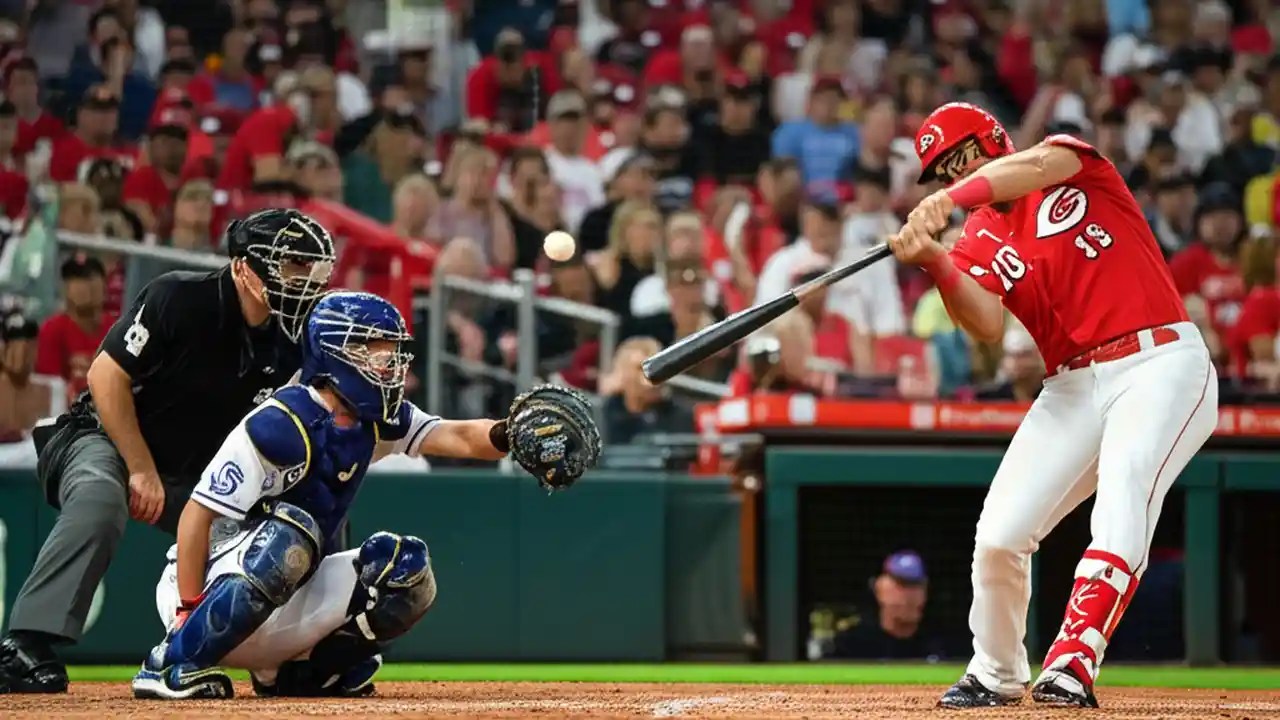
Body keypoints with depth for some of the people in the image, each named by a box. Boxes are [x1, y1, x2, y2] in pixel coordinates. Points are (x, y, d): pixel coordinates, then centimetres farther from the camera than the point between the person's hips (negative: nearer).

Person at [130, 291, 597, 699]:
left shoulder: (377, 421, 3)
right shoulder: (282, 425, -22)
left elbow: (458, 437, -9)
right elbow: (198, 514, -23)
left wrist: (507, 436, -31)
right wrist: (189, 614, -27)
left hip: (286, 604, 8)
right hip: (211, 591, -8)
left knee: (407, 573, -7)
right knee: (290, 532, -36)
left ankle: (295, 670, 6)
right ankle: (172, 663, -27)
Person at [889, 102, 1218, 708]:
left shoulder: (1077, 166, 4)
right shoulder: (980, 241, 11)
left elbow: (1041, 163, -23)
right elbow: (988, 325, -8)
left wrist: (952, 200, -37)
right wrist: (936, 263, -26)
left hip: (1162, 365, -5)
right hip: (1073, 388, 5)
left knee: (1121, 511, -26)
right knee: (998, 538, -3)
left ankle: (1071, 669, -33)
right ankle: (996, 675, 19)